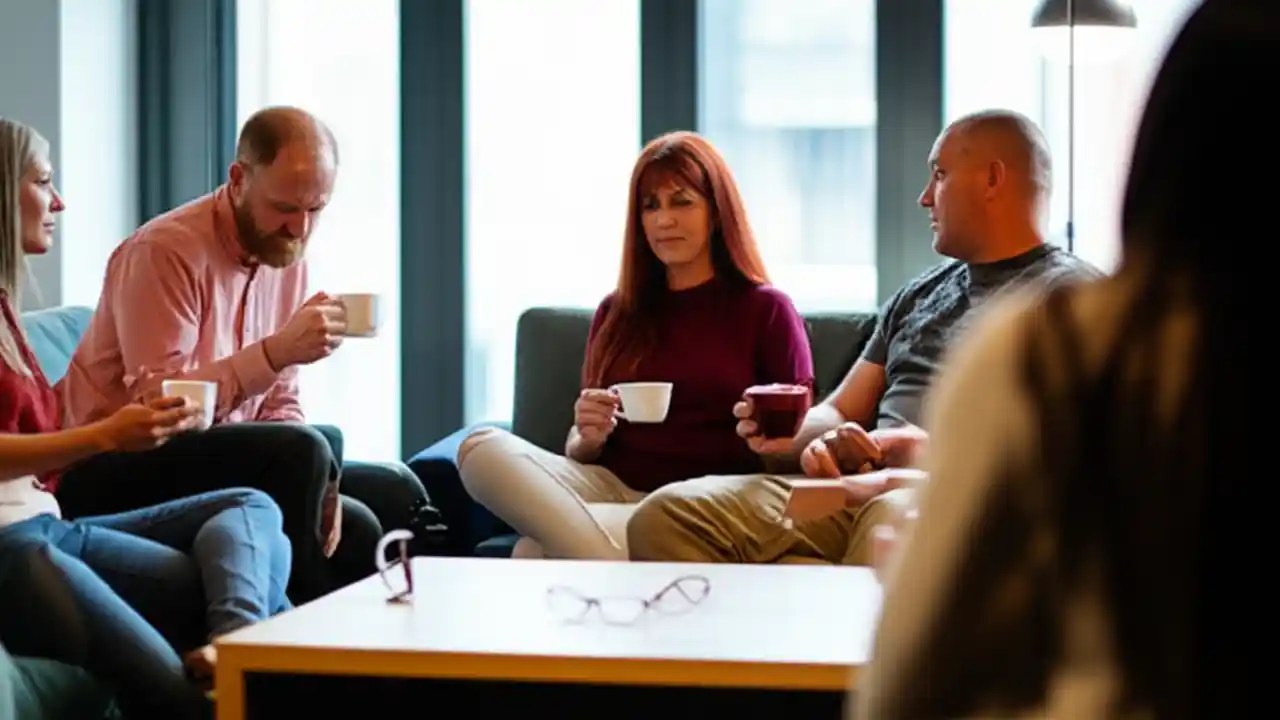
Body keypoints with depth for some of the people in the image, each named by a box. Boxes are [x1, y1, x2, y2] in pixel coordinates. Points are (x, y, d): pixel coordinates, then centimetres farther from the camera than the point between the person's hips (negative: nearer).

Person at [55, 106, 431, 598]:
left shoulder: (287, 255, 8)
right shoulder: (164, 251, -17)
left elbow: (279, 406, 11)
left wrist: (314, 484, -8)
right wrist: (277, 351, -35)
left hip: (220, 461, 8)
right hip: (125, 474, -8)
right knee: (302, 449, -30)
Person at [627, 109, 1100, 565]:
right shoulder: (916, 296, 31)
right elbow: (841, 414, 28)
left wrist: (933, 452, -20)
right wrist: (791, 433, 4)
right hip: (863, 483, 7)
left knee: (892, 523, -44)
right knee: (667, 517, -16)